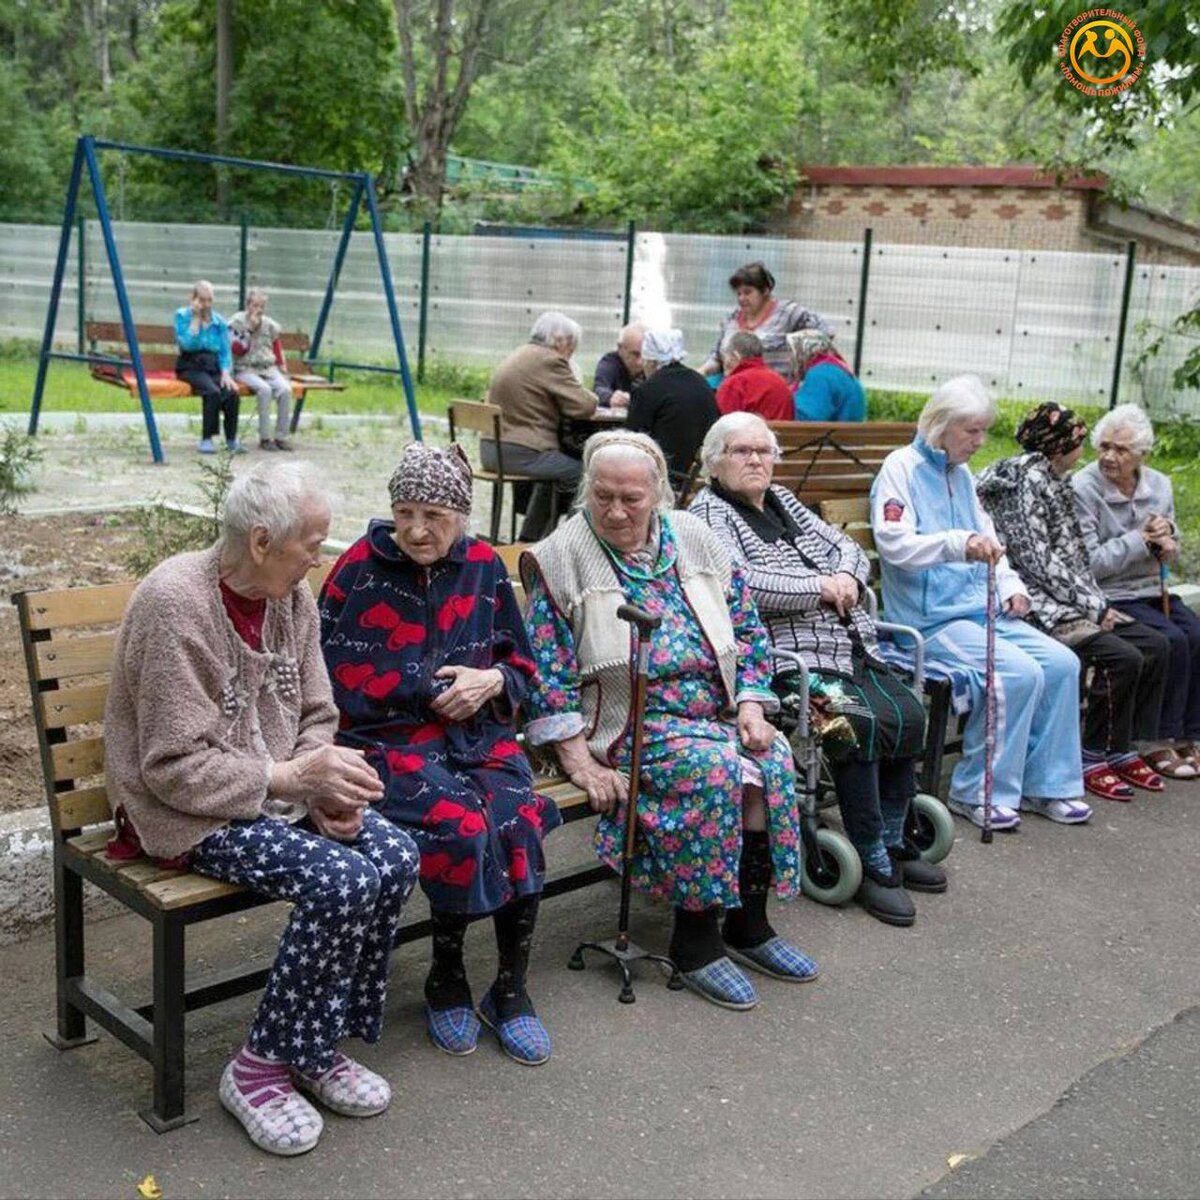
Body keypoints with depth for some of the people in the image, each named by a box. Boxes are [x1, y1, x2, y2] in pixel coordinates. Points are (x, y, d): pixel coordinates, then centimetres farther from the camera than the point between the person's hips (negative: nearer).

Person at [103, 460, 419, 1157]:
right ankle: (263, 1067, -7)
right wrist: (291, 777, -24)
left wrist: (326, 785, -11)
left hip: (278, 790, 7)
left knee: (397, 858, -15)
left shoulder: (293, 596, 2)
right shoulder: (175, 603, -20)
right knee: (341, 882, -27)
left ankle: (319, 1046, 2)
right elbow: (176, 768, -21)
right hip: (189, 811, -7)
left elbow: (316, 718, 9)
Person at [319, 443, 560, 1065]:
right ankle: (446, 978, -3)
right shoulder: (361, 565, -2)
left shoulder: (483, 566, 9)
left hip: (476, 731, 4)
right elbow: (338, 671, -5)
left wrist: (491, 679, -6)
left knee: (522, 821, -25)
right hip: (389, 735, -3)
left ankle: (510, 988, -6)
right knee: (459, 823, -29)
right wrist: (432, 688, -9)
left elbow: (519, 659, 17)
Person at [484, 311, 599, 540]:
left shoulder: (516, 356, 19)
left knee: (554, 470, 28)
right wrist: (591, 396, 10)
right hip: (521, 453, -10)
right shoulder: (550, 360, -10)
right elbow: (585, 405, -14)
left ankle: (528, 539, 28)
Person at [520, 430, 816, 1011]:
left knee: (774, 759, -21)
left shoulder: (694, 539, 10)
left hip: (718, 710, 5)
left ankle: (750, 922, -4)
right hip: (626, 722, -5)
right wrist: (579, 761, -14)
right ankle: (694, 938, -16)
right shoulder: (561, 558, -4)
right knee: (714, 767, -30)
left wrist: (750, 706, -1)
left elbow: (746, 627, 13)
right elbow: (547, 671, -8)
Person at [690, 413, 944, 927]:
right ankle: (873, 866, -13)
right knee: (862, 725, -26)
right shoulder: (708, 513, -2)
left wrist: (846, 577, -4)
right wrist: (820, 587, -13)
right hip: (788, 661, -8)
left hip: (851, 649, 8)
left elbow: (849, 547, 21)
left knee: (909, 715, -9)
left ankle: (893, 846, 5)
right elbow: (738, 584, -19)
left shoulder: (783, 501, 22)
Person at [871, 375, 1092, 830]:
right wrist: (959, 543, -36)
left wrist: (1010, 586, 7)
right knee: (1018, 672, -25)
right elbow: (894, 543, -22)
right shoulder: (902, 467, -7)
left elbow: (987, 538, 25)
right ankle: (980, 792, -9)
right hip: (930, 618, -8)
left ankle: (1046, 784, 5)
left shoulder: (961, 474, 17)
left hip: (981, 609, 8)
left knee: (1061, 662, -8)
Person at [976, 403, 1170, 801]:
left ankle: (1123, 748, 7)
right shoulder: (1028, 481, -12)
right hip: (1040, 608, -10)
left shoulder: (1054, 483, 18)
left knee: (1154, 645, -1)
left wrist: (1098, 603, 3)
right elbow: (1038, 562, -18)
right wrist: (1095, 607, -14)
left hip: (1071, 602, 10)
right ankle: (1094, 759, -8)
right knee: (1123, 657, -23)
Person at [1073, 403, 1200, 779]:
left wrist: (1167, 535, -5)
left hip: (1154, 591, 6)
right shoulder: (1082, 490, -12)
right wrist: (1141, 539, -15)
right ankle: (1162, 742, -12)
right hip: (1111, 597, -6)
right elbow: (1089, 562, -18)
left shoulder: (1159, 484, 8)